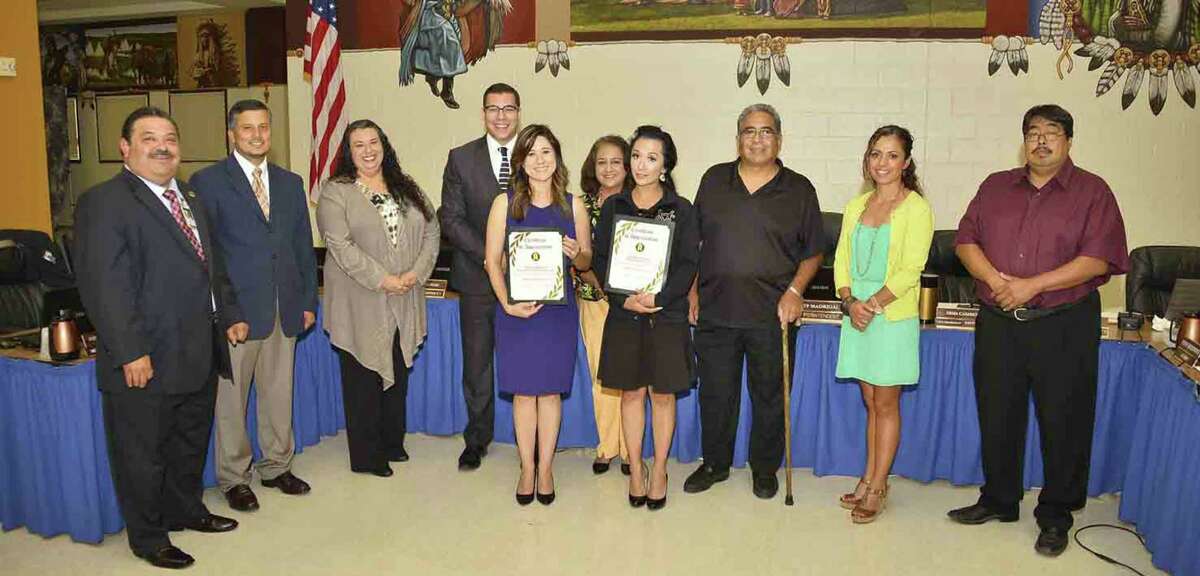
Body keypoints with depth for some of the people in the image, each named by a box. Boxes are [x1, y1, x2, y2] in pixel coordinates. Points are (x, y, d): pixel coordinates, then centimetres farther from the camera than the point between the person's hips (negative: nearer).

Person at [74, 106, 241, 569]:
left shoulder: (190, 199, 14)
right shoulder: (103, 203, -13)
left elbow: (212, 266, 22)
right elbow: (104, 286, -20)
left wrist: (230, 315, 15)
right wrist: (130, 352, -23)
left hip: (198, 355, 8)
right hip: (146, 362, -8)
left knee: (191, 443, 22)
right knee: (143, 454, 8)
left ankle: (185, 510, 42)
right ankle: (147, 538, 25)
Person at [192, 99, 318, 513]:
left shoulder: (290, 183, 13)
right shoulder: (208, 182, -2)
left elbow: (303, 245, 14)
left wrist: (308, 301, 10)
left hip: (284, 308, 5)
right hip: (236, 308, -4)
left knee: (279, 393, 13)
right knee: (231, 398, 4)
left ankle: (277, 466, 28)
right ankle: (233, 478, 19)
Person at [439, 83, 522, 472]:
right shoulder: (461, 159, 3)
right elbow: (451, 218, -2)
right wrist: (488, 256, -14)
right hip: (478, 279, 1)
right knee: (476, 364, 11)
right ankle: (477, 439, 27)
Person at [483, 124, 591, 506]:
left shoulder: (573, 205, 3)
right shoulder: (505, 203, 0)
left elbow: (587, 261, 8)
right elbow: (493, 261, -1)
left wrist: (576, 254, -15)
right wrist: (507, 303, -13)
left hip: (559, 308, 1)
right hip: (515, 309, 0)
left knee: (550, 389, 8)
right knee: (523, 391, 7)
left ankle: (545, 468, 22)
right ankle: (526, 469, 21)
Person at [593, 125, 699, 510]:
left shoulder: (681, 210, 0)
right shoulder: (614, 207, 4)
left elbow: (688, 264, -5)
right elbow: (601, 259, 1)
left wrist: (658, 297, -18)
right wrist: (625, 299, -13)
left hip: (667, 315, -1)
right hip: (624, 315, 1)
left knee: (662, 394, 7)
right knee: (631, 393, 9)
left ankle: (659, 470, 22)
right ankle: (635, 469, 22)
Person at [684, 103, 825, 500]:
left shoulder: (799, 190, 3)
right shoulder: (714, 180, 8)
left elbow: (813, 252, 5)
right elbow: (693, 240, 12)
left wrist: (794, 291, -10)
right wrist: (692, 290, 7)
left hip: (771, 315, -1)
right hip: (715, 310, 2)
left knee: (769, 396, 9)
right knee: (715, 393, 11)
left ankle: (765, 470, 27)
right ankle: (715, 464, 29)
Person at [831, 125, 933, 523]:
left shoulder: (916, 208, -7)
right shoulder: (856, 206, 10)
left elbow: (910, 271, -13)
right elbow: (841, 260, 7)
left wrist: (872, 304, -17)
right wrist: (850, 302, -8)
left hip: (893, 317, -5)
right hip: (857, 316, 5)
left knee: (886, 404, 4)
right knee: (871, 402, 13)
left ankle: (877, 488, 13)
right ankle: (870, 479, 23)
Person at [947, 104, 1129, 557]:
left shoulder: (1092, 192, 0)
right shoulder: (996, 187, 11)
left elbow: (1099, 259, -10)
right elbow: (966, 240, 4)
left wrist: (1033, 285, -18)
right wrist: (996, 280, -13)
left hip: (1064, 326, -3)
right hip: (997, 323, 4)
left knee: (1063, 423, 5)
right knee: (997, 416, 12)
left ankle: (1056, 515, 21)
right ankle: (998, 500, 29)